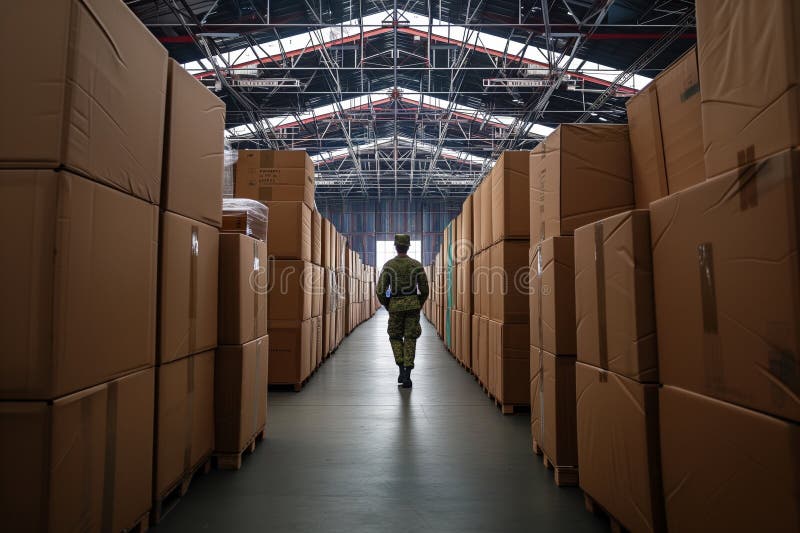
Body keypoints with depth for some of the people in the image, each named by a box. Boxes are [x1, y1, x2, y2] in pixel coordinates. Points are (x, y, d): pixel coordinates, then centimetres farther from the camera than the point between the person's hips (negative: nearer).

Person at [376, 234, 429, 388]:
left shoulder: (388, 265, -5)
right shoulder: (417, 265, -2)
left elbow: (380, 290, -8)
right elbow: (424, 289, -1)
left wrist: (386, 305, 9)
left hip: (395, 306, -1)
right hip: (412, 306, 1)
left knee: (395, 337, 18)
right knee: (410, 339, 6)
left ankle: (402, 370, 5)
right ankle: (407, 376, 0)